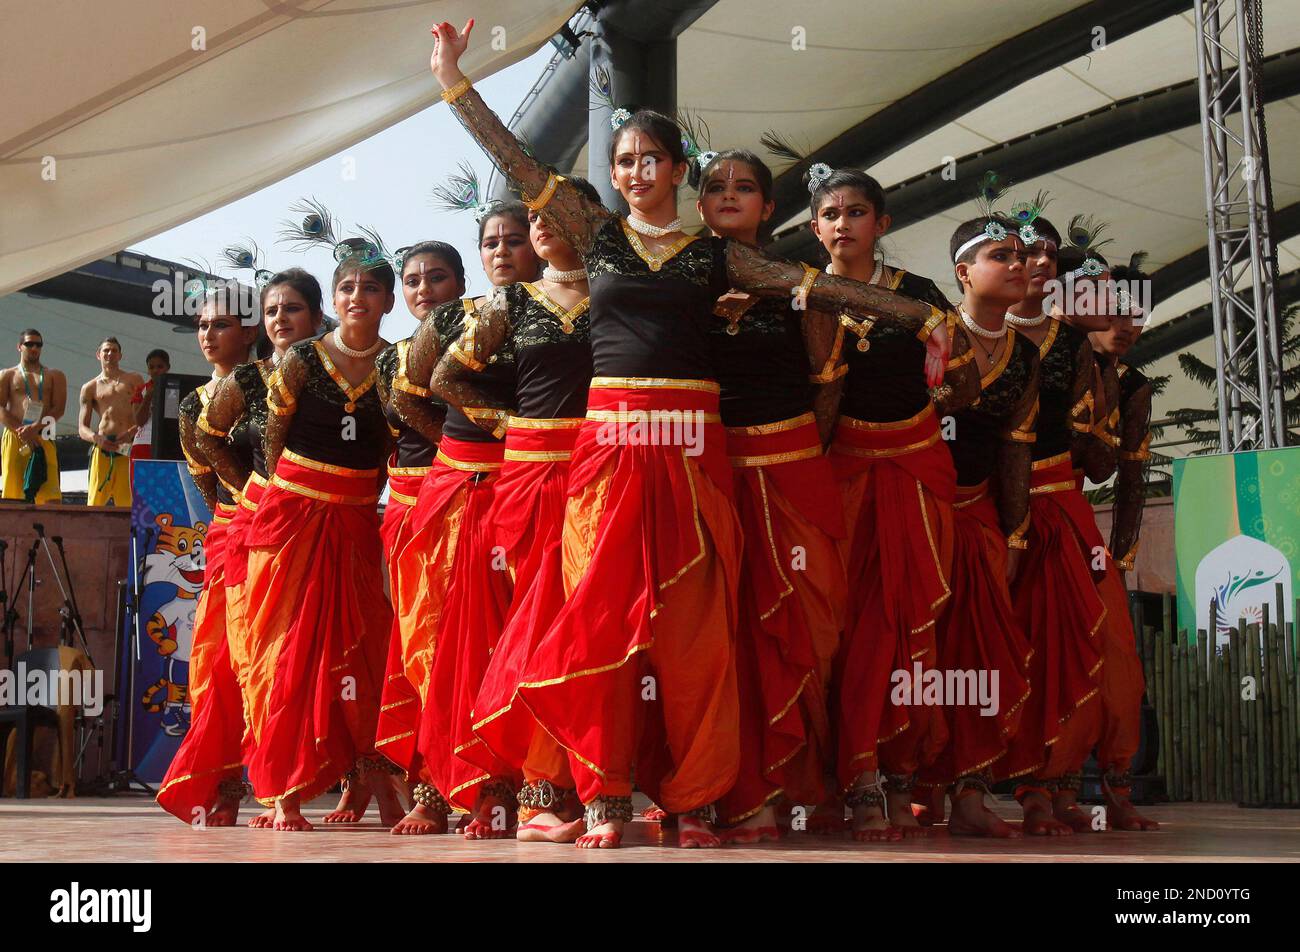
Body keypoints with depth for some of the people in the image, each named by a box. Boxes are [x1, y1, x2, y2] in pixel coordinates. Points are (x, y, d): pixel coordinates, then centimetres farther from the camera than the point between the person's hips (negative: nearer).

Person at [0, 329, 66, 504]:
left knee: (52, 496, -14)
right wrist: (21, 431, -12)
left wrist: (34, 428, -12)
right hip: (14, 438, 0)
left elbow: (58, 409, 4)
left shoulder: (55, 376, 18)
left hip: (44, 439, 0)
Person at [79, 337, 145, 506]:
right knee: (95, 502, -7)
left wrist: (134, 431, -14)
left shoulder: (135, 380, 17)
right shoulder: (90, 388, 18)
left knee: (129, 502, -8)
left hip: (129, 447, -1)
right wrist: (96, 437, -12)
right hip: (102, 448, 1)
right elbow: (82, 428, 11)